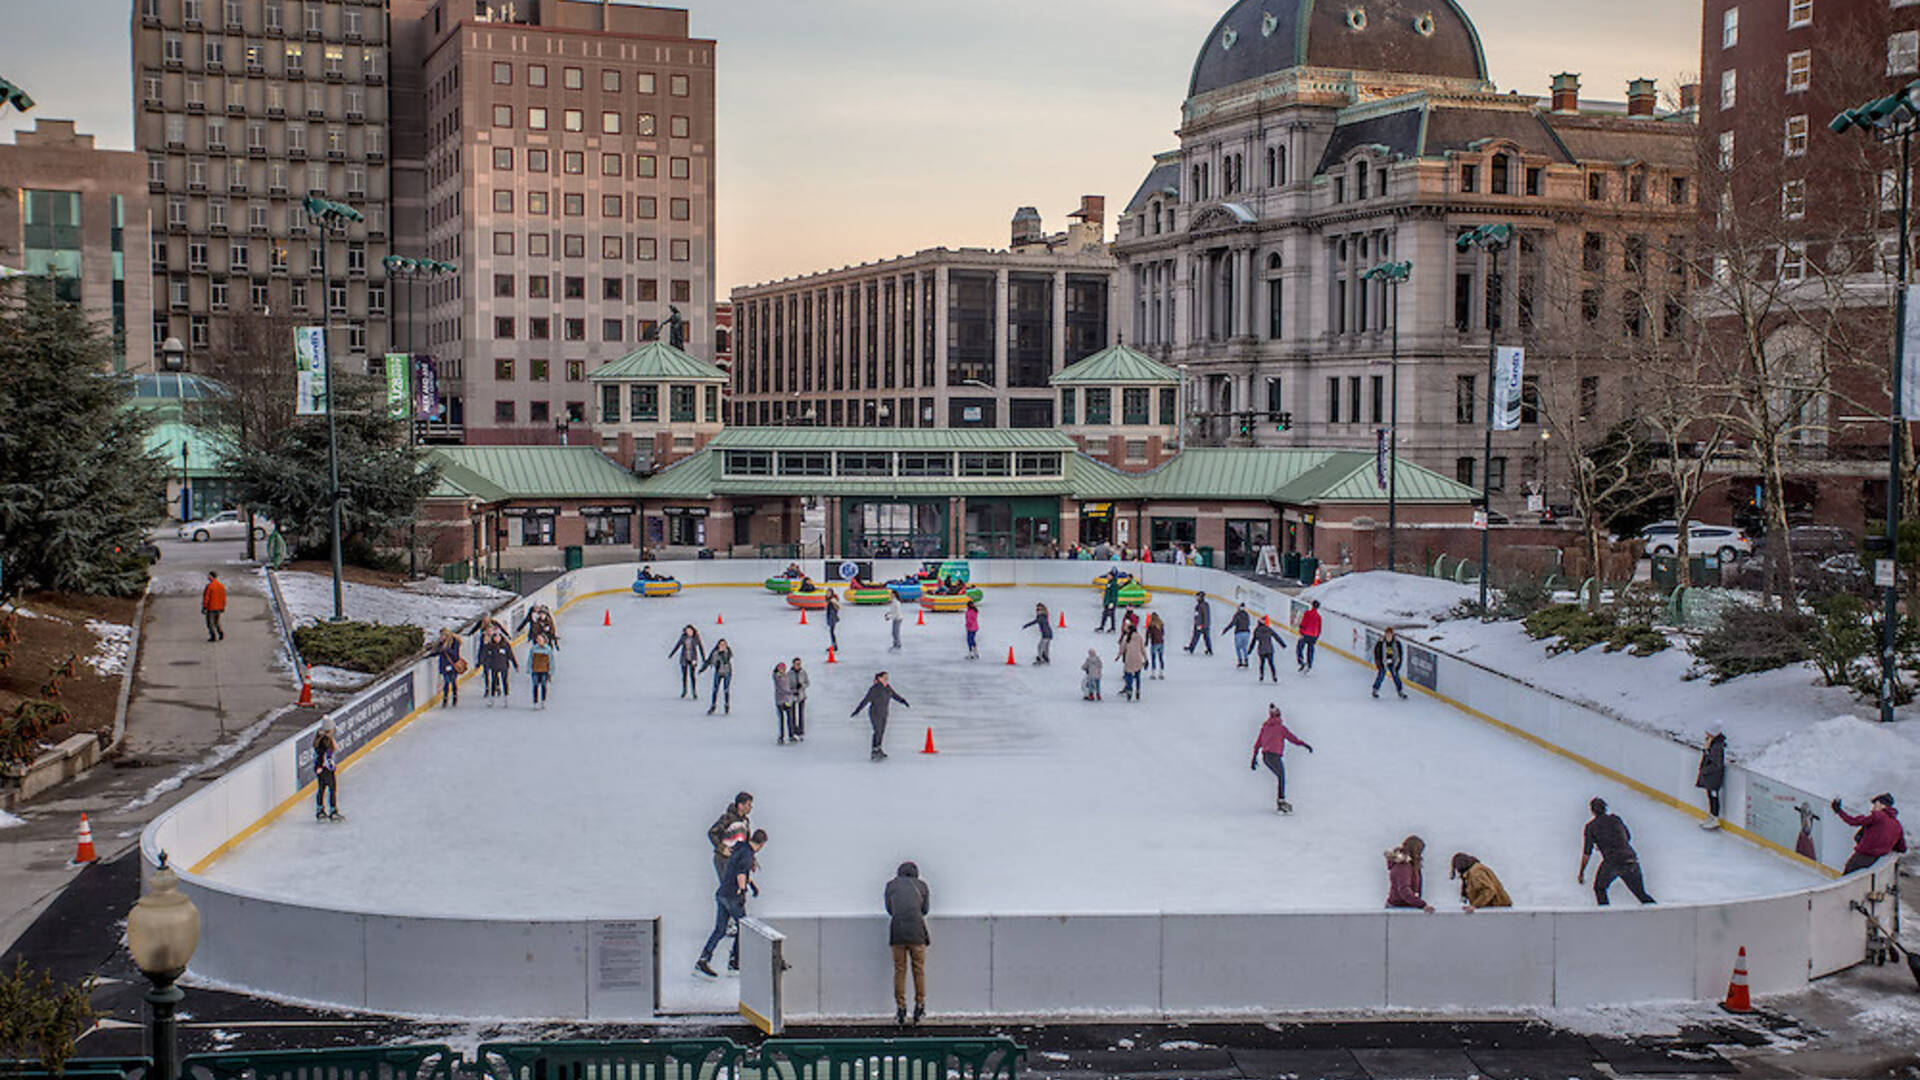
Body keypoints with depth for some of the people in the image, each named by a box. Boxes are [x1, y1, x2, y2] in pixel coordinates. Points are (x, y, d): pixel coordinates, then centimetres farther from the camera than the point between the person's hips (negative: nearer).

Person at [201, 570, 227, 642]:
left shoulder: (209, 586, -16)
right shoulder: (221, 586, 2)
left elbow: (206, 597, -15)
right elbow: (224, 598, 7)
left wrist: (204, 608, -9)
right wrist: (223, 608, 16)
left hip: (211, 608, -6)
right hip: (218, 608, 6)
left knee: (210, 622, 5)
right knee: (217, 622, 20)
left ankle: (213, 636, -2)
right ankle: (221, 633, 3)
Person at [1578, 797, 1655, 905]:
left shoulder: (1591, 826, 6)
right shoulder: (1615, 818, 16)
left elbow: (1587, 853, 5)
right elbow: (1628, 837, 28)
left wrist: (1581, 873, 12)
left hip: (1611, 862, -3)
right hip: (1631, 858, 3)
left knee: (1599, 888, 19)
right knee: (1640, 892, 16)